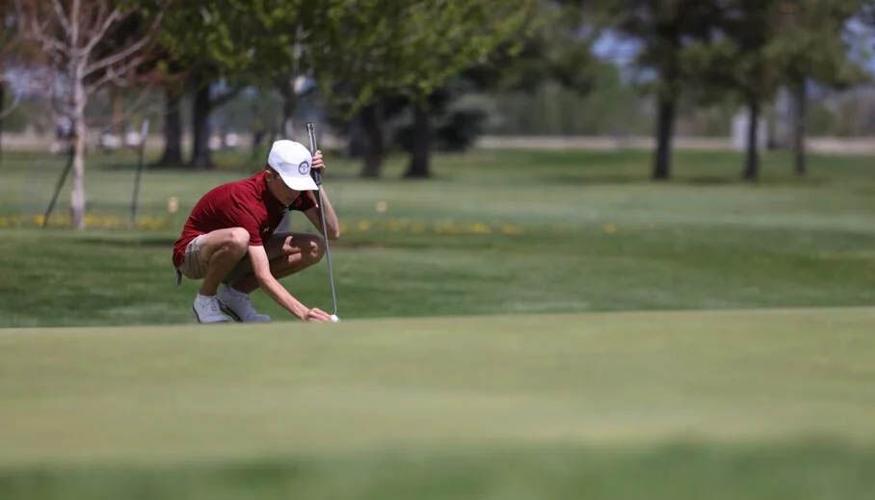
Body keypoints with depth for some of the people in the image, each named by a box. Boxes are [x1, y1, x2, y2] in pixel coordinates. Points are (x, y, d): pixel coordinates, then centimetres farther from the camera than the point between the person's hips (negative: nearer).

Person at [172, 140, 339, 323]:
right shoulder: (246, 200, -35)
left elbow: (332, 232, -13)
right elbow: (263, 276, -40)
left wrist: (317, 184, -23)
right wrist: (303, 313, -50)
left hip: (238, 258, 8)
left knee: (314, 247, -12)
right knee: (237, 238, -43)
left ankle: (235, 292, 0)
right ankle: (205, 299, -14)